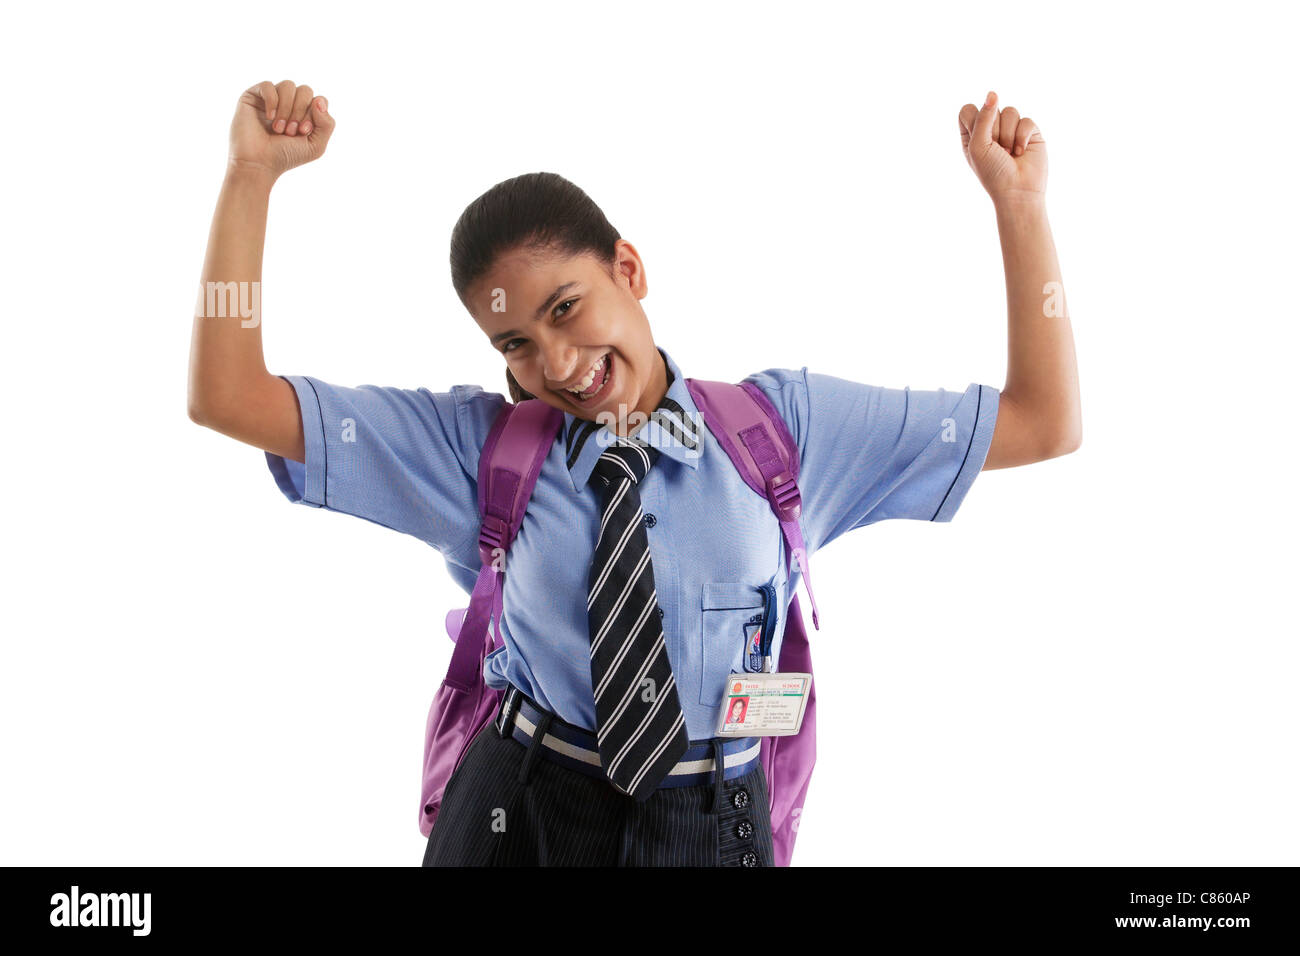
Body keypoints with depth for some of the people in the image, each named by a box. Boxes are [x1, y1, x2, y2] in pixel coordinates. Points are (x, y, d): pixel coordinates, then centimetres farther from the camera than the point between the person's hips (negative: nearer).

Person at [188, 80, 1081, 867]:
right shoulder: (477, 445, -3)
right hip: (519, 816, 0)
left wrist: (1019, 203, -9)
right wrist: (253, 173, -15)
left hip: (713, 828, 0)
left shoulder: (786, 425, -2)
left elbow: (1043, 423, -2)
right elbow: (228, 398, -7)